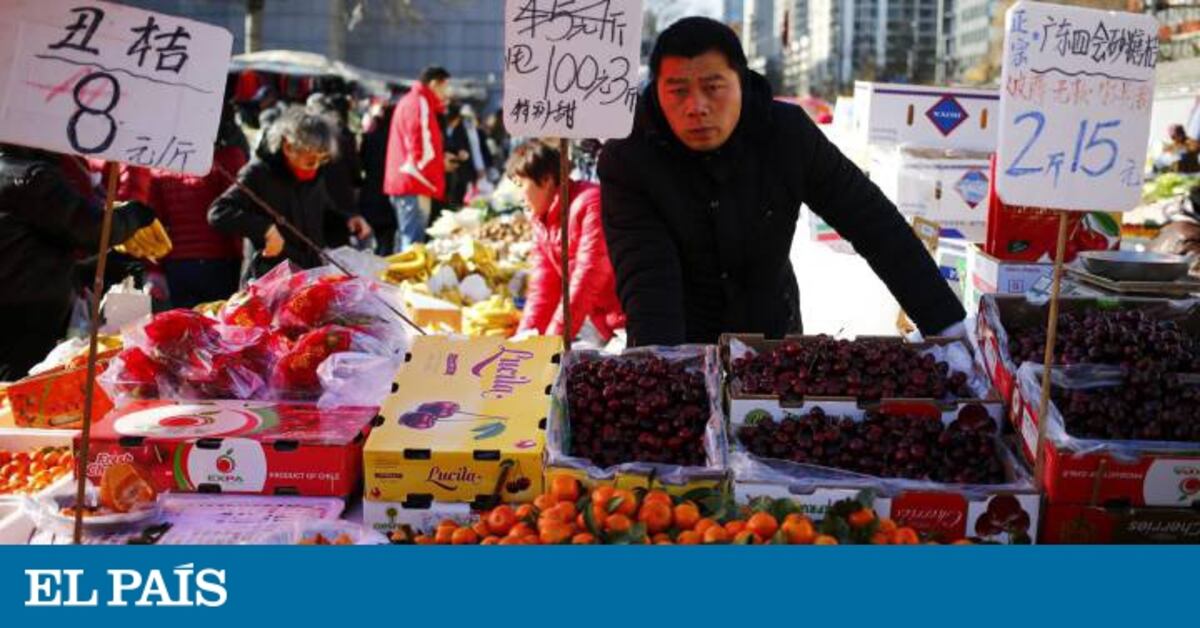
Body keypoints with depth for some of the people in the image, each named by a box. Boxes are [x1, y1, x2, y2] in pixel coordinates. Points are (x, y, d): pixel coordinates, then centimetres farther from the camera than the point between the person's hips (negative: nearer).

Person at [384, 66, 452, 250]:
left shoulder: (408, 102, 21)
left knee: (407, 241, 13)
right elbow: (421, 149, -18)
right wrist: (425, 188, -16)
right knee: (413, 244, -13)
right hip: (414, 186, -11)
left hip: (402, 182, 11)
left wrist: (440, 159, 17)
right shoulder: (420, 104, -11)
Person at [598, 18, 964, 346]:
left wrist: (947, 326, -13)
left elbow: (873, 222, -9)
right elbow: (646, 276, -26)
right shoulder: (627, 160, -19)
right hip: (677, 348, -2)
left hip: (773, 337, 2)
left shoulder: (787, 134, -13)